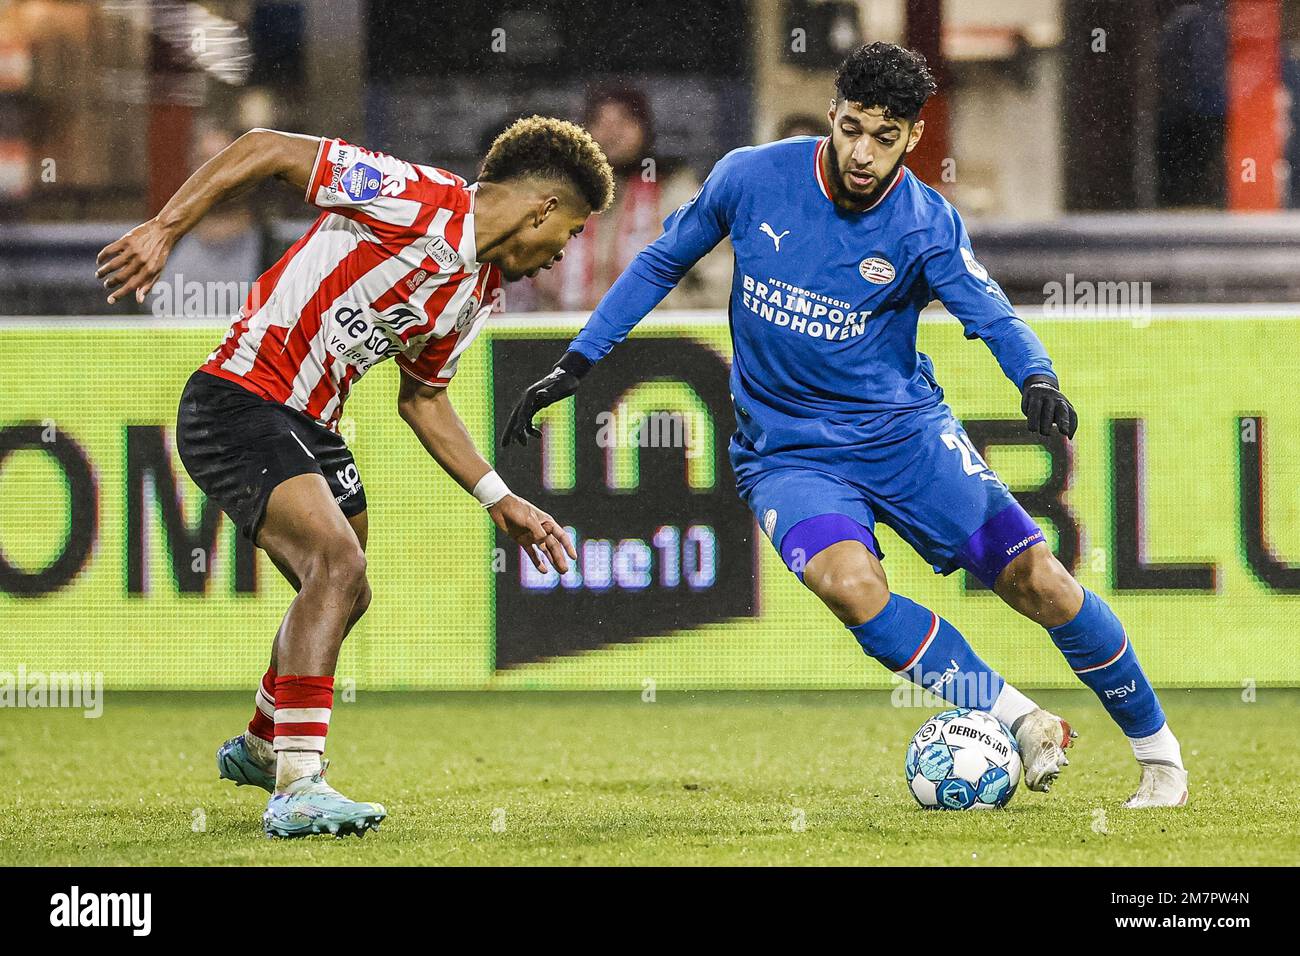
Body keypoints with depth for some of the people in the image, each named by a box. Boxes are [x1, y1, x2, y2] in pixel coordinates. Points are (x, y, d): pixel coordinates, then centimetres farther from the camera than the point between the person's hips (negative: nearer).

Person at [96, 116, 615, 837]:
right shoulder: (419, 201, -18)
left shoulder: (479, 291, 10)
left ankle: (260, 747, 50)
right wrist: (164, 229, -22)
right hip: (238, 401, -10)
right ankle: (297, 790, -28)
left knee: (343, 596, 24)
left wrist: (500, 500, 18)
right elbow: (268, 150, -18)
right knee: (337, 563, -25)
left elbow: (421, 399, 23)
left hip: (308, 425, 10)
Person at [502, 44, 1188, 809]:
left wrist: (1037, 379, -44)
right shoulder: (752, 179, -8)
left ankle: (1158, 748, 12)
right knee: (847, 581, -31)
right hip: (788, 451, 0)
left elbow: (993, 316, -21)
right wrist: (574, 365, 4)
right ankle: (1023, 724, -16)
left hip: (906, 428, 0)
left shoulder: (927, 224, -10)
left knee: (1041, 582, -11)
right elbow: (661, 263, 6)